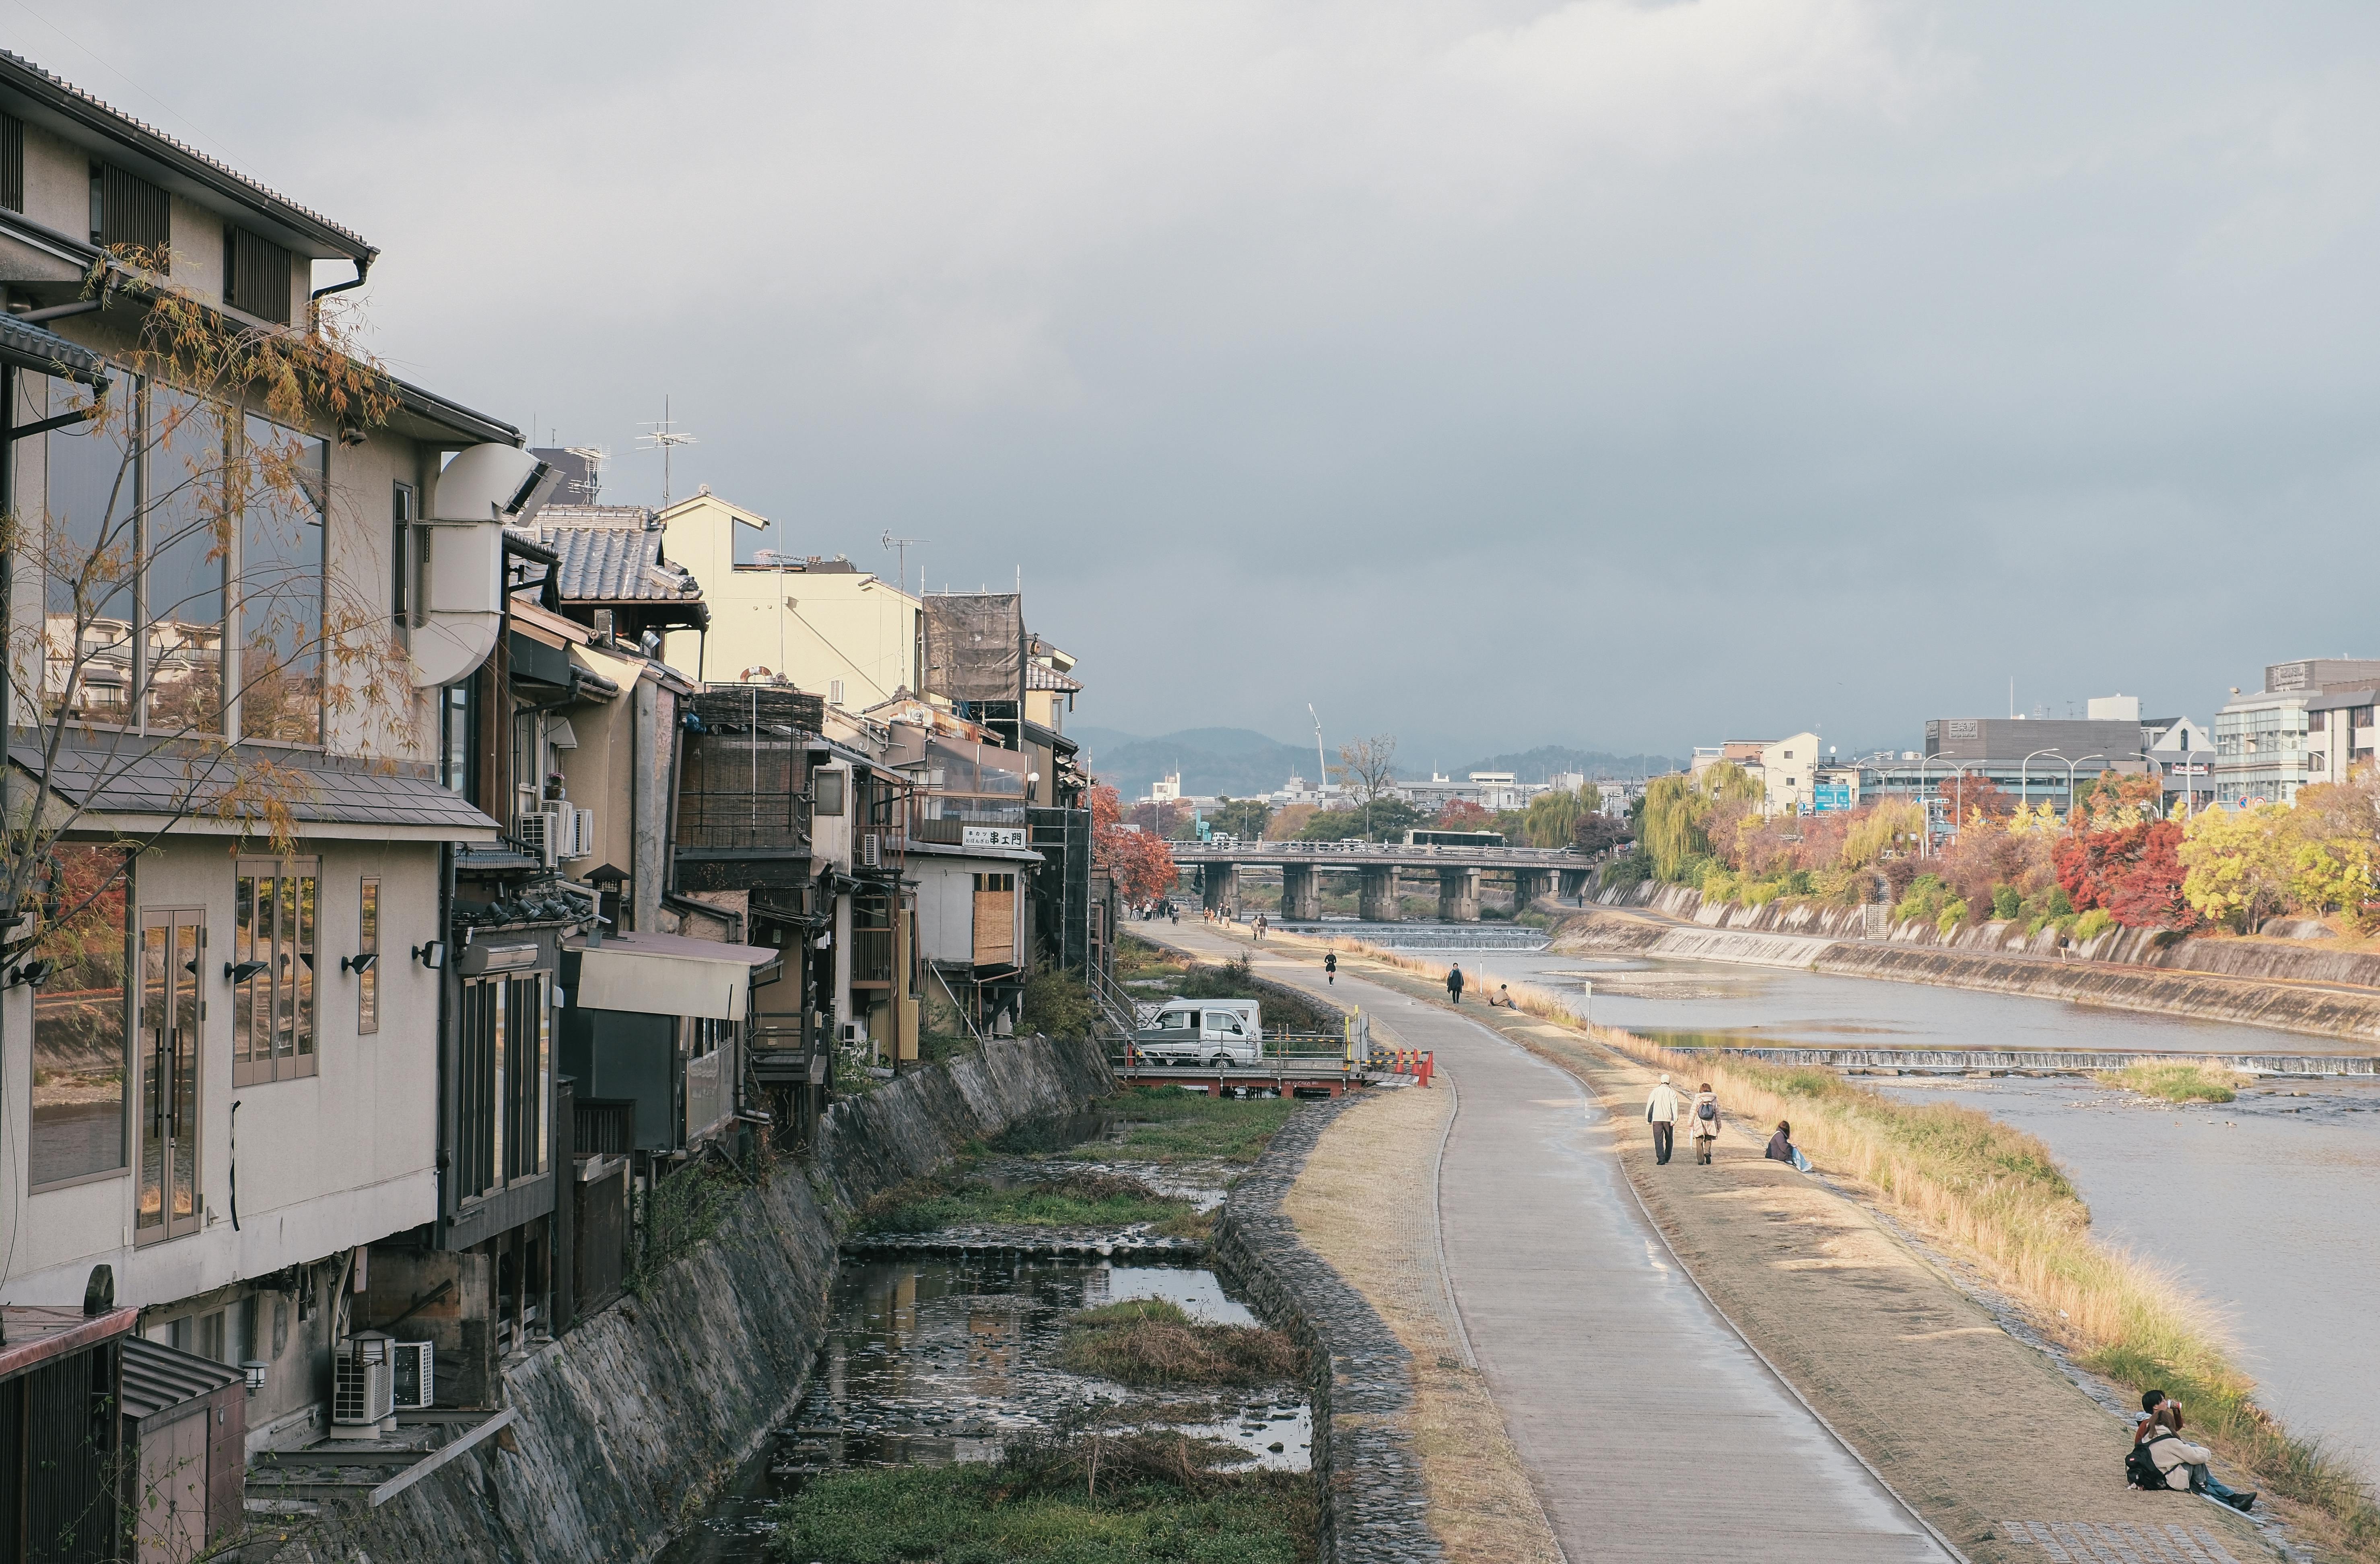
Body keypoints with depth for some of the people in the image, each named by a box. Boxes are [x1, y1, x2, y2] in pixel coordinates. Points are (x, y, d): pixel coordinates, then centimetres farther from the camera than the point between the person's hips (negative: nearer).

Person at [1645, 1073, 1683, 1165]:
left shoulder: (1656, 1091, 4)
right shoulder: (1672, 1092, 2)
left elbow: (1650, 1105, 1)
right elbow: (1674, 1106, -8)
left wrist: (1648, 1119, 6)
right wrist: (1674, 1119, -12)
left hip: (1657, 1119, -1)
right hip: (1668, 1119, 1)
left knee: (1659, 1140, -4)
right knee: (1669, 1139, 18)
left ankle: (1661, 1158, -18)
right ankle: (1667, 1158, 27)